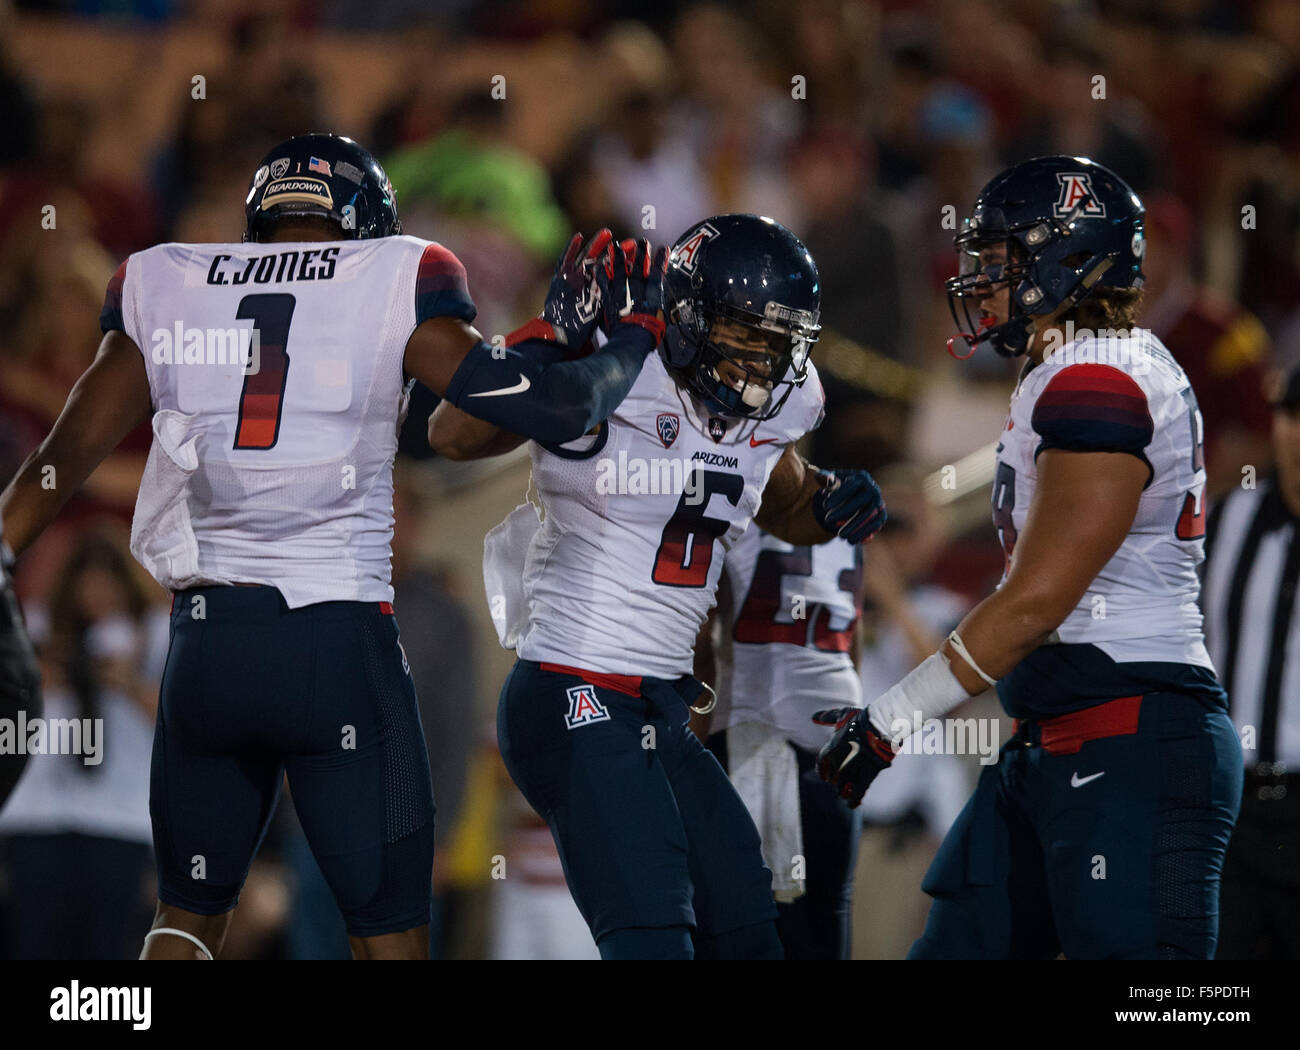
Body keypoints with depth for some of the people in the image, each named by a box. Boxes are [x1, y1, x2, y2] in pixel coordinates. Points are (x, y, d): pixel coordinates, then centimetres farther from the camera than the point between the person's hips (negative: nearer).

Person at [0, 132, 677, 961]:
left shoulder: (162, 290, 7)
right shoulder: (394, 286, -2)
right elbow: (554, 409, -2)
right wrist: (636, 338, 16)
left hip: (205, 637, 3)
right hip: (338, 640, -3)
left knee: (189, 915, 18)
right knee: (390, 931, 5)